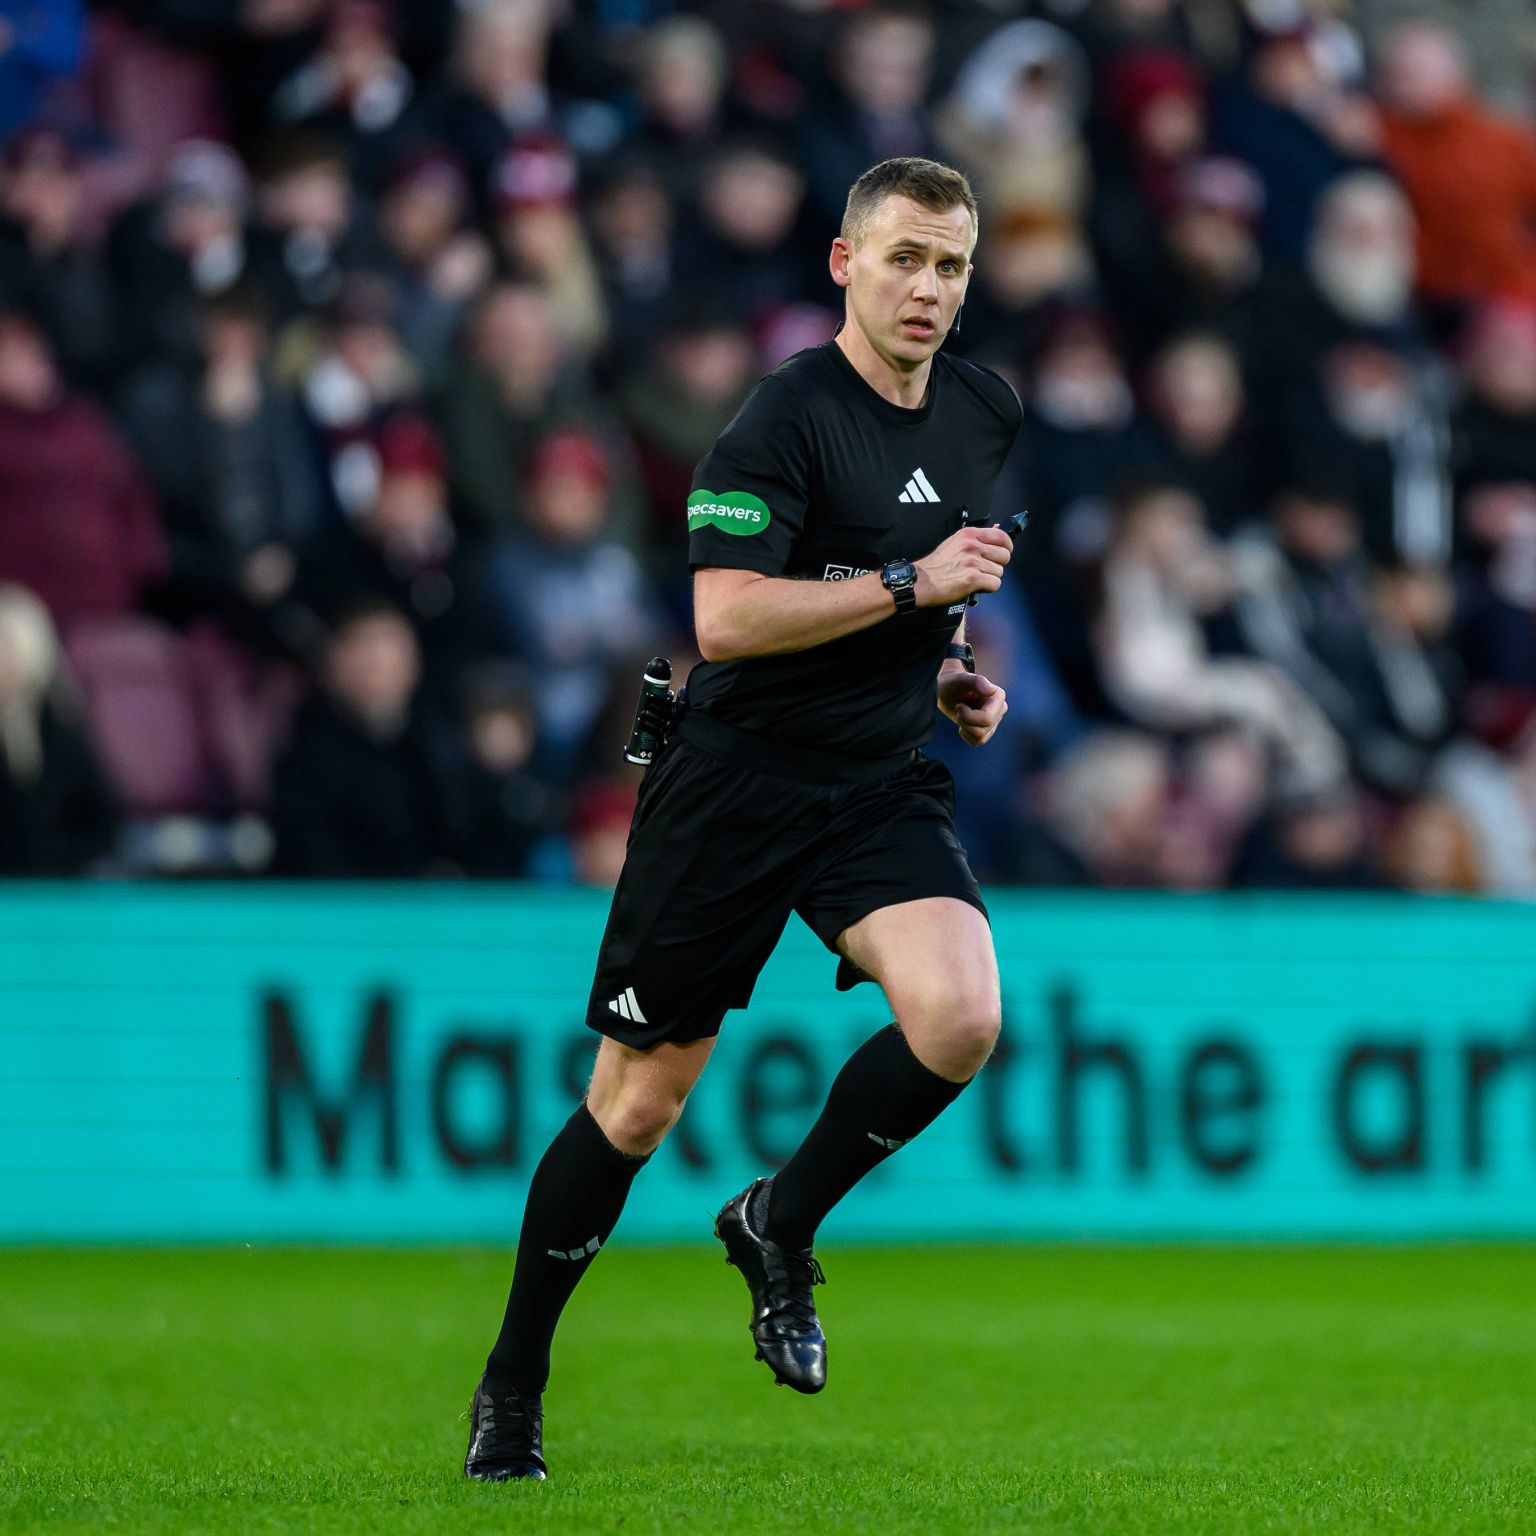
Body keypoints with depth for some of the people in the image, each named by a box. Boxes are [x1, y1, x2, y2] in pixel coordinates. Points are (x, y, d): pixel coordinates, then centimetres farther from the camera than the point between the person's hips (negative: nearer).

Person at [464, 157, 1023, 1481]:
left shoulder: (988, 415, 7)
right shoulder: (786, 419, -16)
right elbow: (725, 619, -25)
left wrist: (953, 665, 11)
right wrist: (911, 584, -24)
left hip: (885, 779, 5)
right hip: (737, 777, -5)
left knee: (960, 1018, -22)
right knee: (639, 1099, 1)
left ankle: (781, 1224, 4)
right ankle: (513, 1383, 19)